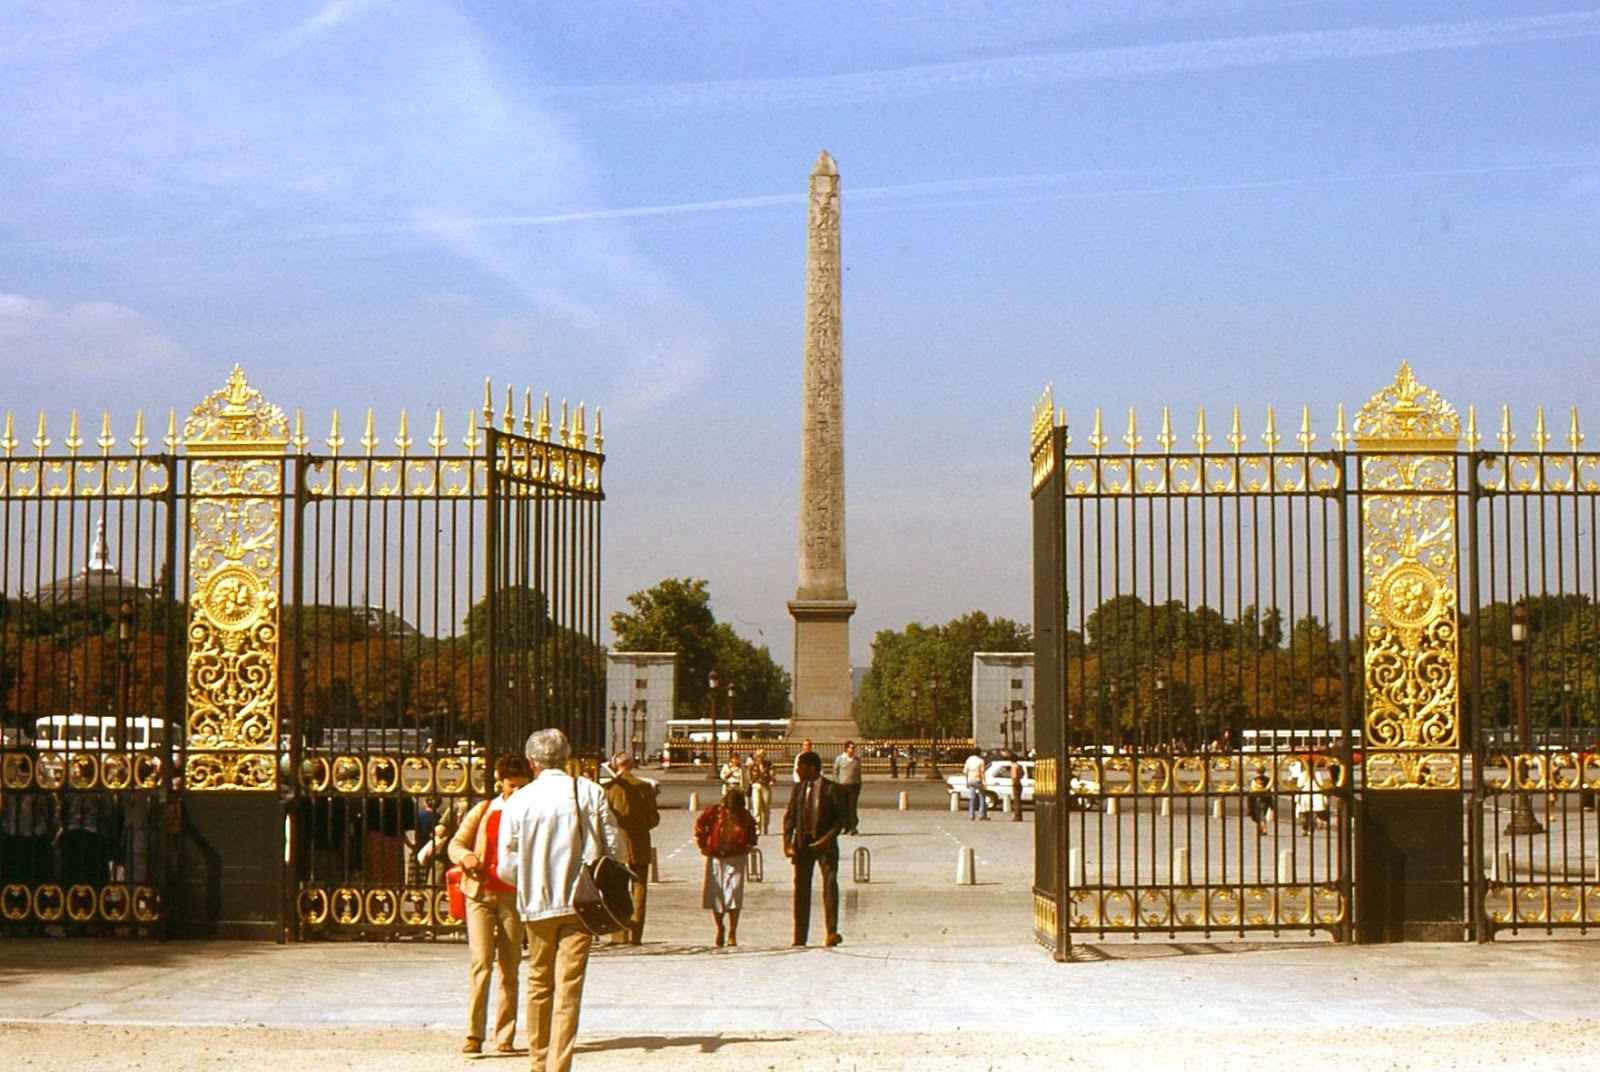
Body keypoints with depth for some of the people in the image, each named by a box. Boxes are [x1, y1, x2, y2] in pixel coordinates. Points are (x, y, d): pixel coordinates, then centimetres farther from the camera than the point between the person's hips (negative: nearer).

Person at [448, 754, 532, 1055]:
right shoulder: (484, 811, 9)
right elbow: (456, 843, 10)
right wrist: (466, 857, -10)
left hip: (514, 896, 0)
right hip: (480, 893, 0)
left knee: (509, 968, 3)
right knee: (481, 962, -10)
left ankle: (505, 1036, 8)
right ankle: (474, 1035, -9)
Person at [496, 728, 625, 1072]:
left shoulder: (518, 801, -3)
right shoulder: (590, 792, -4)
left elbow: (507, 867, -3)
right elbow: (616, 850, -4)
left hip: (537, 905, 1)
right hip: (580, 902, -1)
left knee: (539, 985, 16)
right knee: (569, 987, -1)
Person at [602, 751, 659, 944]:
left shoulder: (608, 788, -7)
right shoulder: (645, 787, -3)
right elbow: (654, 819, -1)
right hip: (640, 847, 1)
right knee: (639, 889, 7)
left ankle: (620, 934, 1)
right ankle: (635, 934, 3)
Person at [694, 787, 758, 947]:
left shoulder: (746, 818, -6)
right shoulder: (714, 812, -11)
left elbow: (752, 833, 15)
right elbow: (699, 824, 5)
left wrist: (749, 847, 5)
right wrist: (702, 845, 3)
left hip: (736, 858, -1)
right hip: (715, 857, 1)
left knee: (734, 893, -11)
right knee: (714, 893, 2)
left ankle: (732, 934, -4)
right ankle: (719, 929, 23)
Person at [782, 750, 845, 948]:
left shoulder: (830, 789, -4)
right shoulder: (798, 789, 8)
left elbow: (840, 817, -4)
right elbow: (790, 817, 8)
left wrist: (828, 837, -16)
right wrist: (788, 842, -3)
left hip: (824, 844, -4)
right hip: (803, 843, 4)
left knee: (830, 883, -15)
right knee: (801, 887, 4)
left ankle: (832, 932, -16)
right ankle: (799, 937, 10)